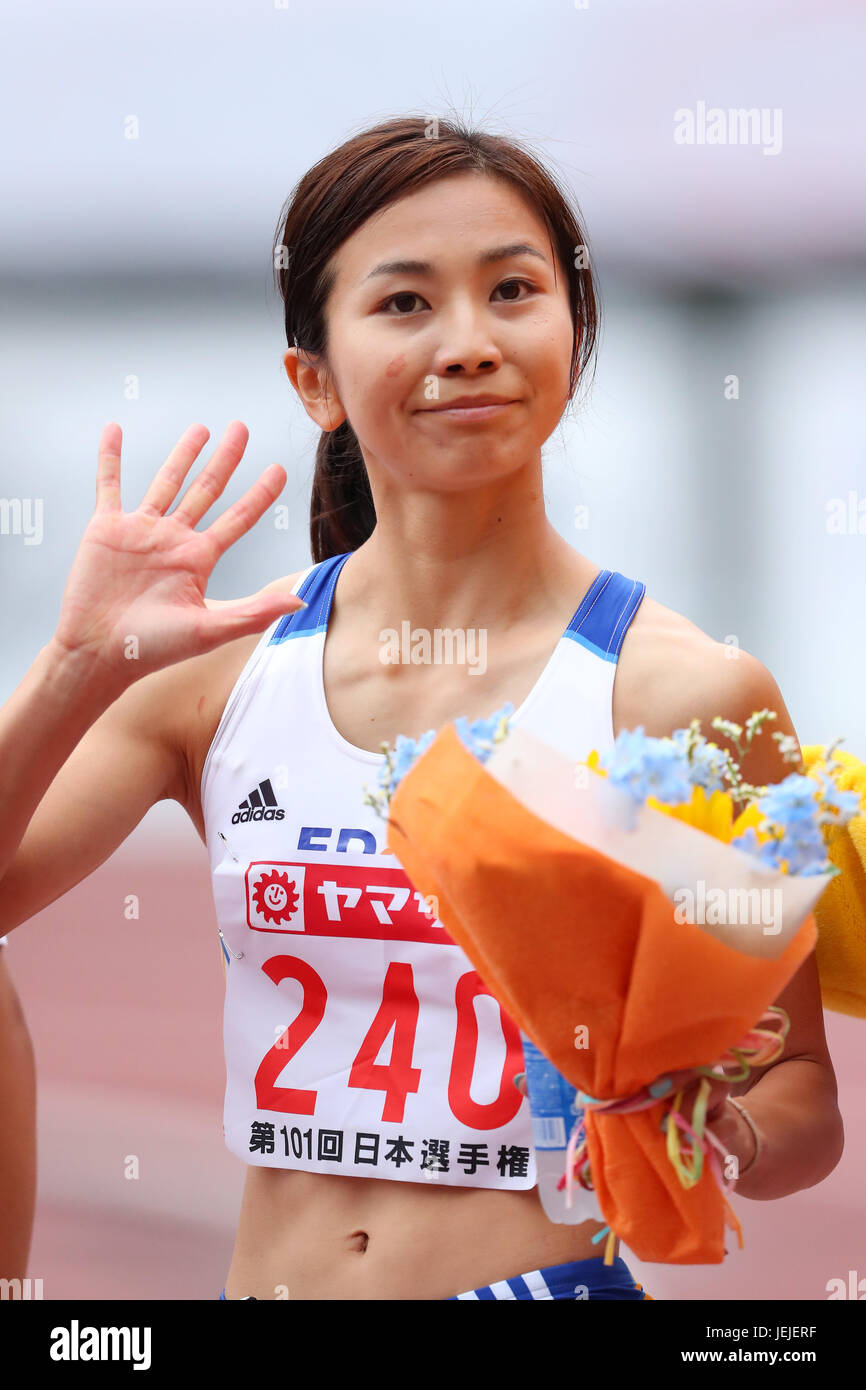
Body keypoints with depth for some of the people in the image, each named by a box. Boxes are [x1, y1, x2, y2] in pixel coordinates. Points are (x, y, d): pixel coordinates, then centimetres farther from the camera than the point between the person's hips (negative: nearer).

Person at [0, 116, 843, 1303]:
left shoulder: (691, 695, -10)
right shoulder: (220, 669, -3)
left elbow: (804, 1096, -5)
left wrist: (712, 1142, -24)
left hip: (546, 1274, -3)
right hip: (267, 1272, 3)